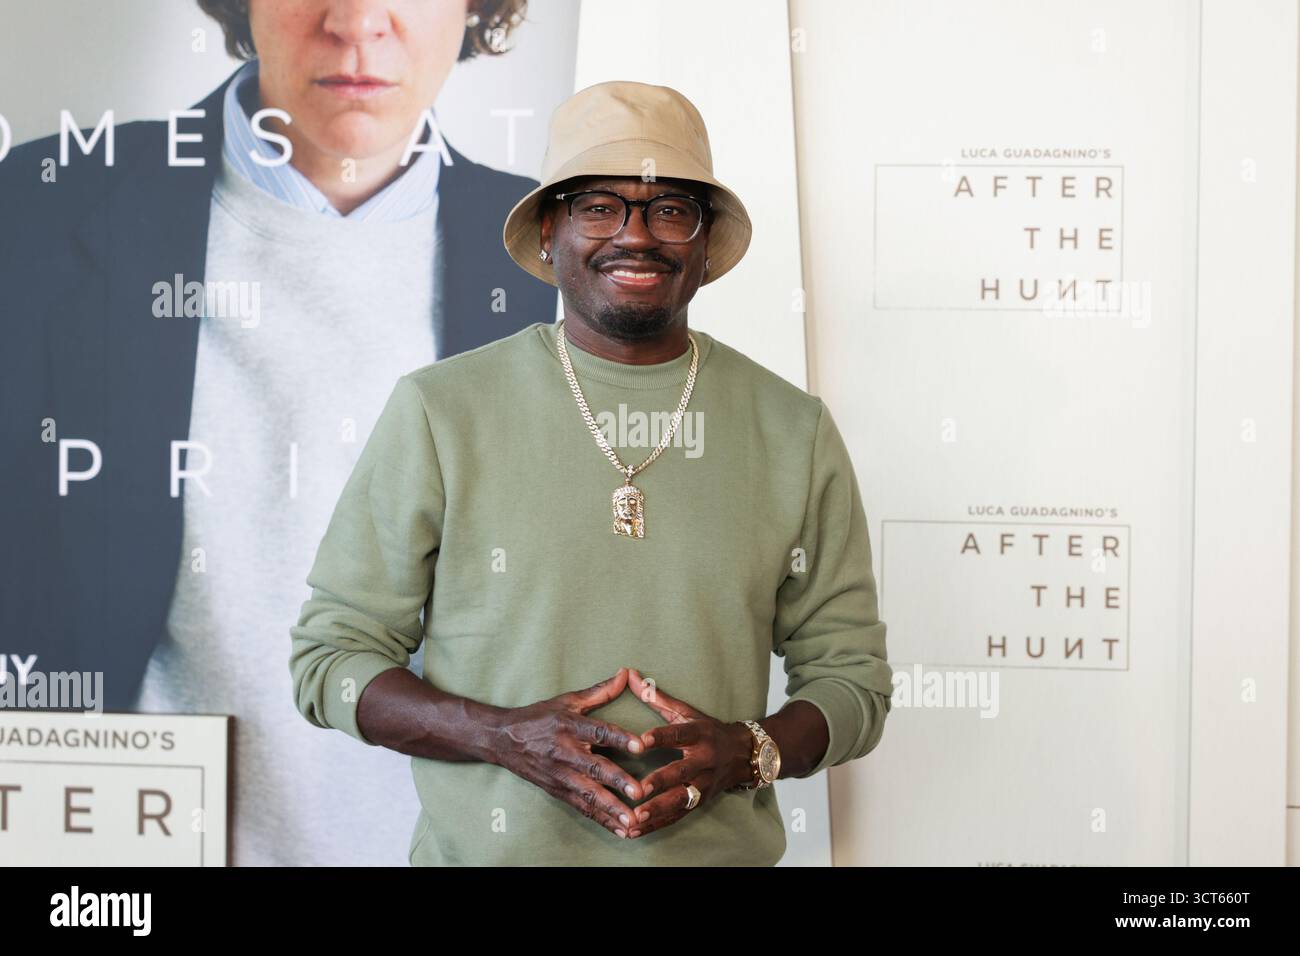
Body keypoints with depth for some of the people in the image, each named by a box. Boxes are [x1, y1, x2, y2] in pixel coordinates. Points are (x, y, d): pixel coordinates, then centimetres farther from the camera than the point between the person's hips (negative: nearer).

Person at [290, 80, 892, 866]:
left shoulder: (794, 431, 0)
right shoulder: (439, 410, -6)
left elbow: (852, 674, 4)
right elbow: (329, 655, -3)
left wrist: (747, 752, -15)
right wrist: (506, 736, -18)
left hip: (721, 847, 2)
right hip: (482, 851, -1)